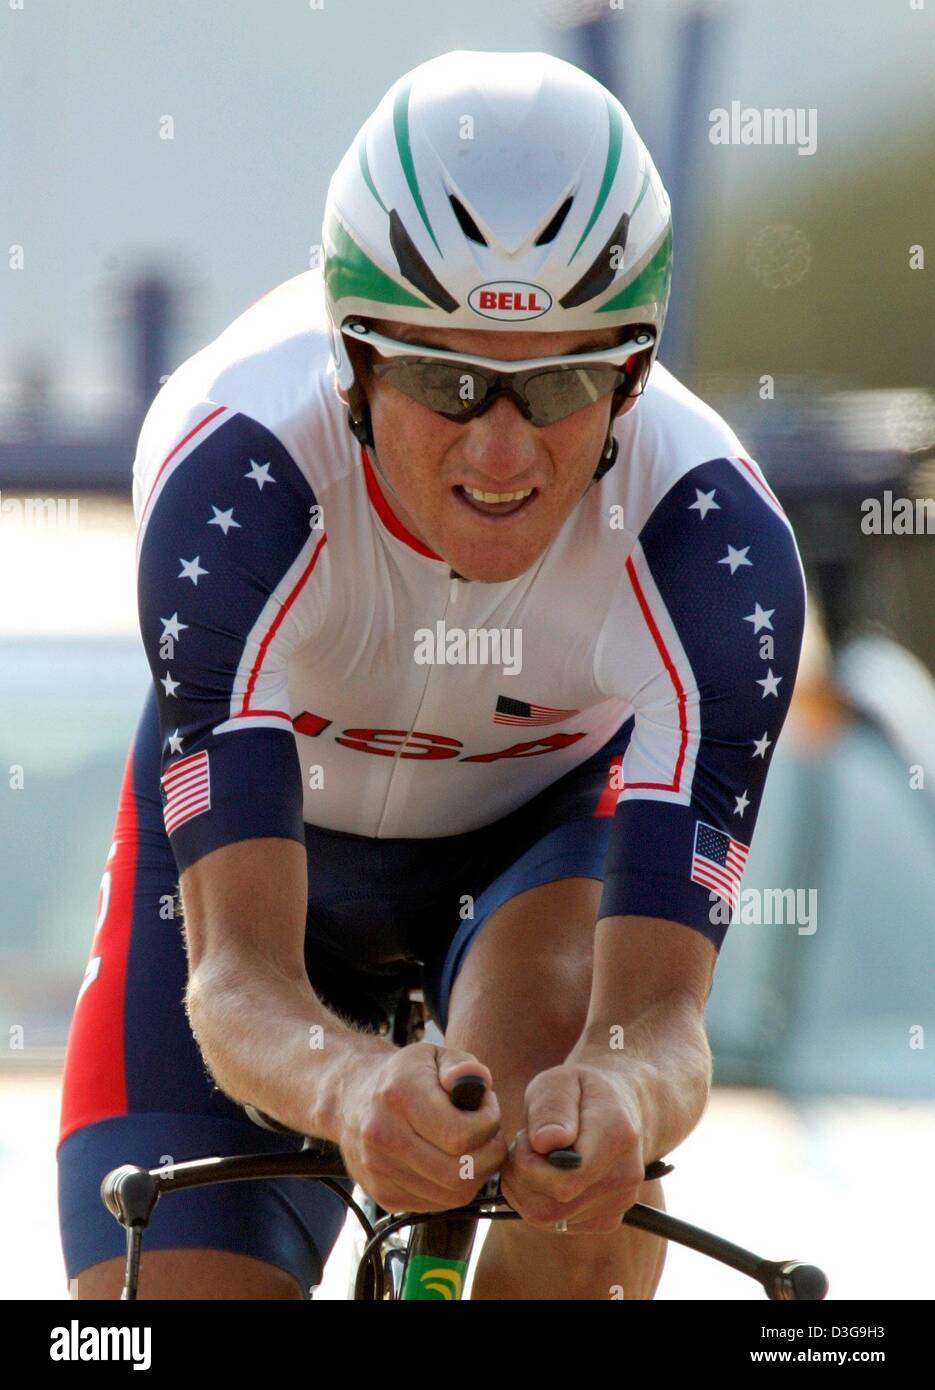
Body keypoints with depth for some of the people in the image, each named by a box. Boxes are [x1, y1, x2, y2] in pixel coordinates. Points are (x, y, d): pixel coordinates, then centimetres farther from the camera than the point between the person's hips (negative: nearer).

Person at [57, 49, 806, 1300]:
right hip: (260, 839, 1)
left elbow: (661, 1014, -39)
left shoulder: (709, 536, -34)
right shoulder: (237, 479, -37)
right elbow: (239, 974, -42)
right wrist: (354, 1089, -66)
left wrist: (622, 1098, -64)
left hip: (553, 831, -1)